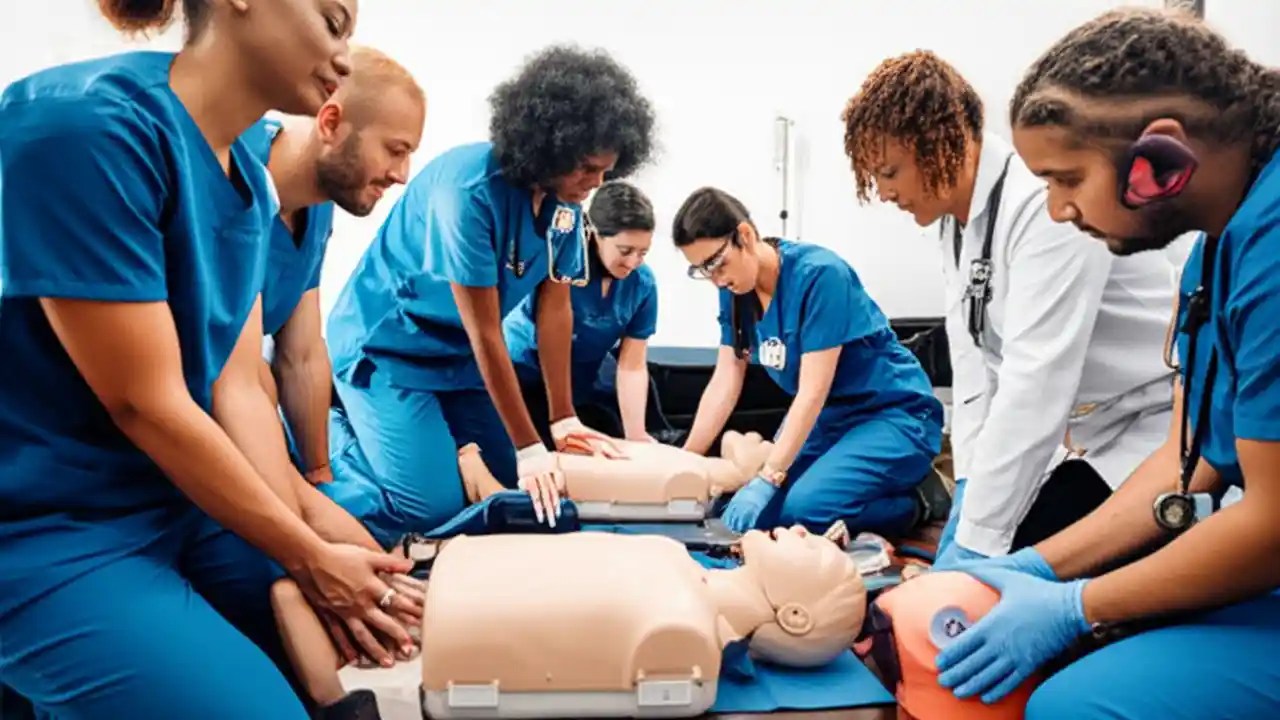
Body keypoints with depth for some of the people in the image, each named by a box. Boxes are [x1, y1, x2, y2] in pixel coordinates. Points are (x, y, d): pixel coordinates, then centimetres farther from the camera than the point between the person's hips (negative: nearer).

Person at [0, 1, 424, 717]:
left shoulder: (251, 179, 2)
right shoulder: (85, 124, -23)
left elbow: (237, 389, -1)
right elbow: (146, 405, -22)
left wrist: (309, 553, -8)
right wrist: (308, 557, -14)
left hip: (179, 502, 8)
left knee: (373, 647, 4)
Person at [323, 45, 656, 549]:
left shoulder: (564, 201, -7)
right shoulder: (469, 188, -28)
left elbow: (555, 309, 0)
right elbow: (485, 332, -25)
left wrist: (564, 418, 0)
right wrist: (529, 447, -21)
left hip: (457, 352, 8)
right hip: (385, 345, -8)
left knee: (508, 483, 7)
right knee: (433, 505, -18)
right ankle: (333, 444, 7)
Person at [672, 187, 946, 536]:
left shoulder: (818, 274, -24)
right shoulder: (735, 289, -2)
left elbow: (813, 392, -27)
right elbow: (725, 381, 1)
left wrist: (767, 480, -32)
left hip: (893, 415, -8)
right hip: (828, 417, 8)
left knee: (800, 508, -28)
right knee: (750, 507, -5)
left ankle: (913, 502, -2)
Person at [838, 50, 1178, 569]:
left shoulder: (1046, 204, -25)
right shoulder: (958, 224, 3)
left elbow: (1034, 384, -30)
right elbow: (976, 369, 3)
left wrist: (978, 540, -27)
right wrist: (970, 485, -6)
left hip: (1154, 431, -8)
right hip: (1087, 434, 8)